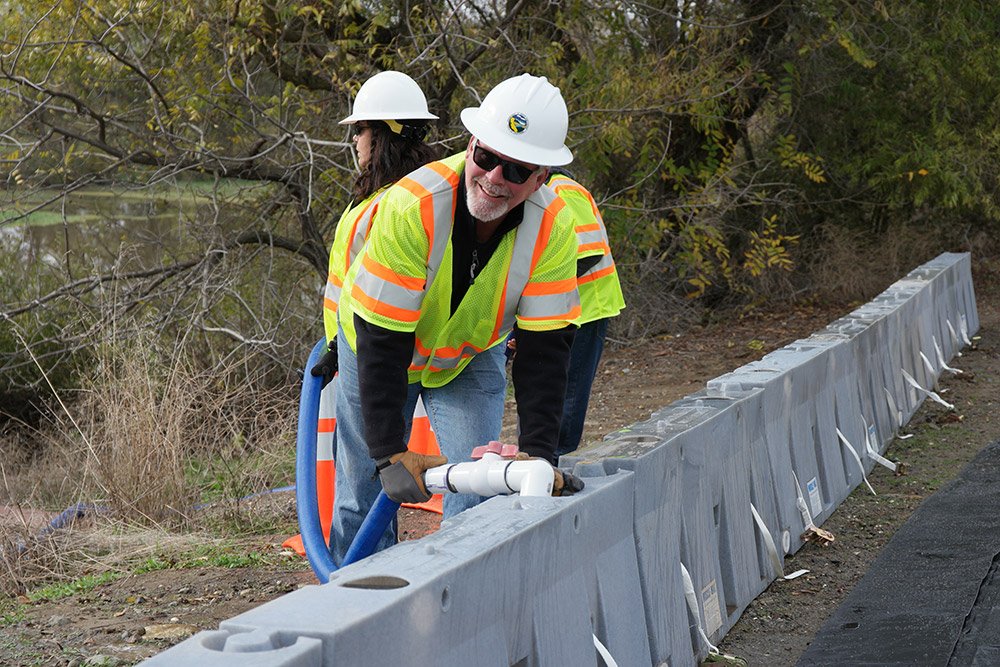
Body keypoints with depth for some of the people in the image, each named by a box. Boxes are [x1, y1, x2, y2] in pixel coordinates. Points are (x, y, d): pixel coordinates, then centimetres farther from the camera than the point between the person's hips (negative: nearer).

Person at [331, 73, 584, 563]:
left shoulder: (552, 230, -27)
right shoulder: (410, 206, -37)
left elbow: (544, 348, -22)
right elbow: (381, 342, -34)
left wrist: (538, 452, -31)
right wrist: (390, 453, -39)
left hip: (473, 356, 2)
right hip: (377, 340, -2)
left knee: (476, 495, -9)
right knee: (366, 496, 3)